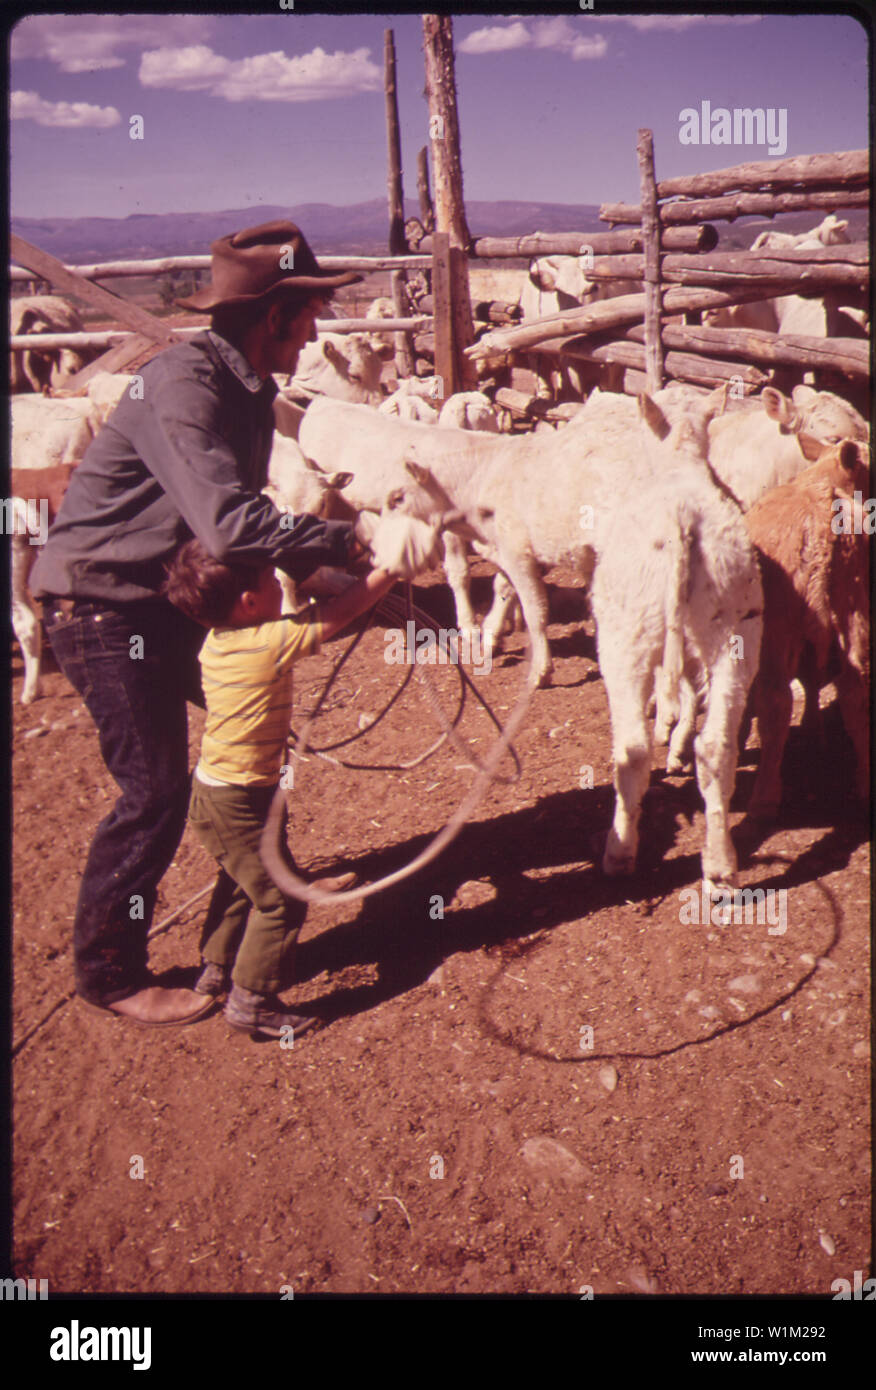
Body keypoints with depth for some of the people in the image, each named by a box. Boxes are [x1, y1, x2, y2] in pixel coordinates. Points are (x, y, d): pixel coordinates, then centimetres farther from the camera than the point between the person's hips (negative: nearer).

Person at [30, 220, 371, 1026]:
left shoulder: (248, 386, 7)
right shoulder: (184, 385, -24)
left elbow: (244, 514, 11)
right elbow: (229, 527, -35)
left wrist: (313, 566, -1)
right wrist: (347, 541, -29)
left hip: (169, 595, 10)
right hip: (100, 601, -9)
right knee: (155, 789, -6)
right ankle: (110, 974, 10)